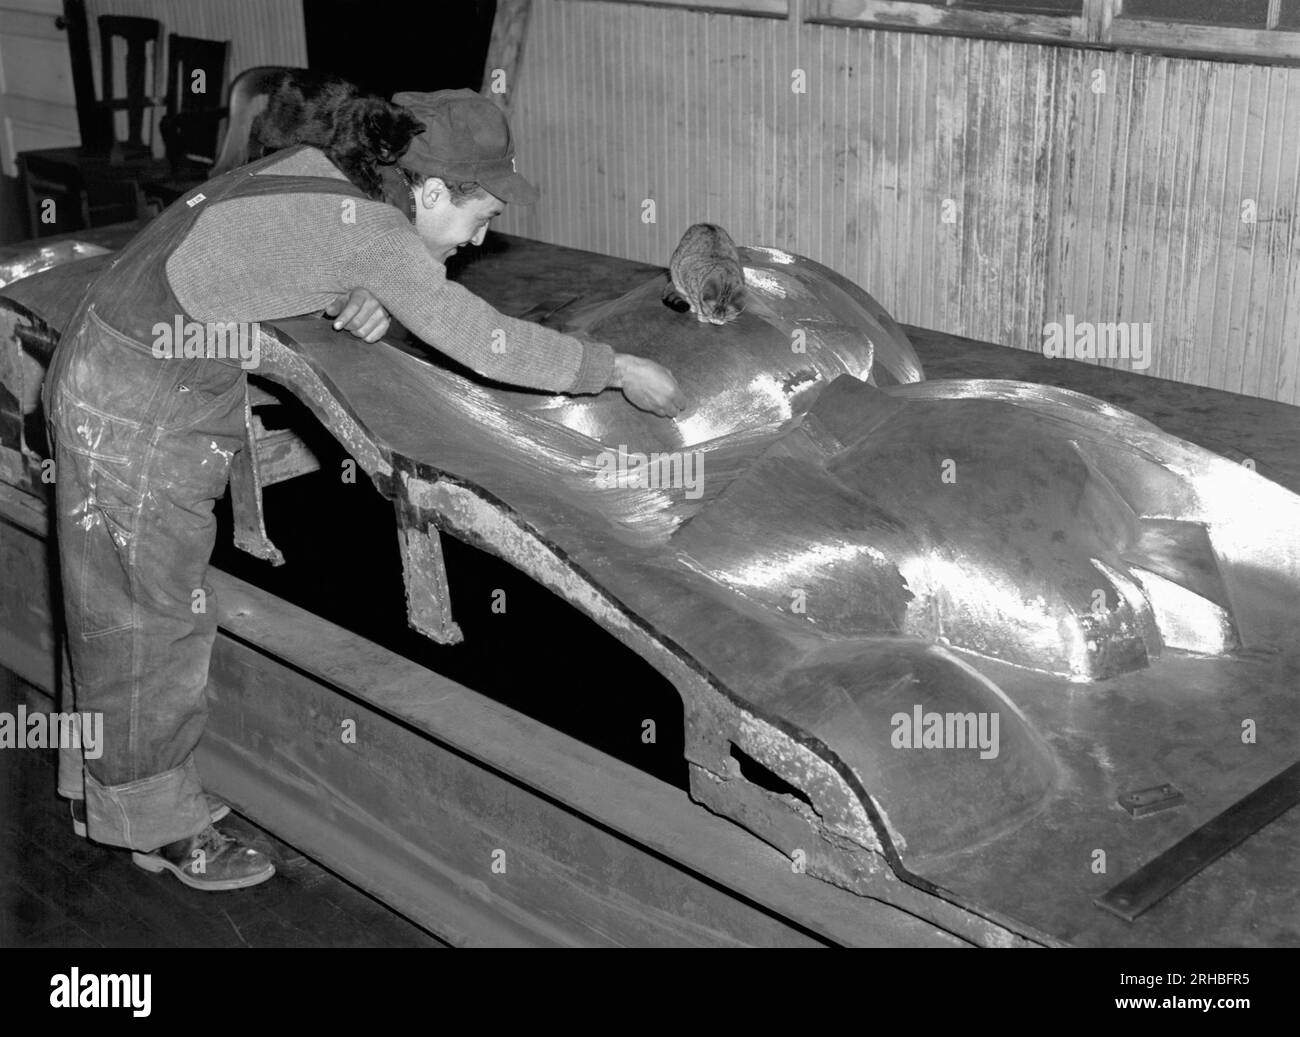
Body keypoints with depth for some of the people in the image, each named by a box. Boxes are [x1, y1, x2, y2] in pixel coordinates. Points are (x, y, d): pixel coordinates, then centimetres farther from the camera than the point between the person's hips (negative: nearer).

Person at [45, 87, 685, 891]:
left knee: (115, 607, 20)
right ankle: (162, 827, 21)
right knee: (163, 619, 5)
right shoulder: (374, 236, -21)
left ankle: (102, 789, 36)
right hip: (145, 415, -9)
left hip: (96, 373, 9)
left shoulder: (324, 163, 3)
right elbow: (486, 343, -21)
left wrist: (379, 292, 0)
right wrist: (618, 369, -10)